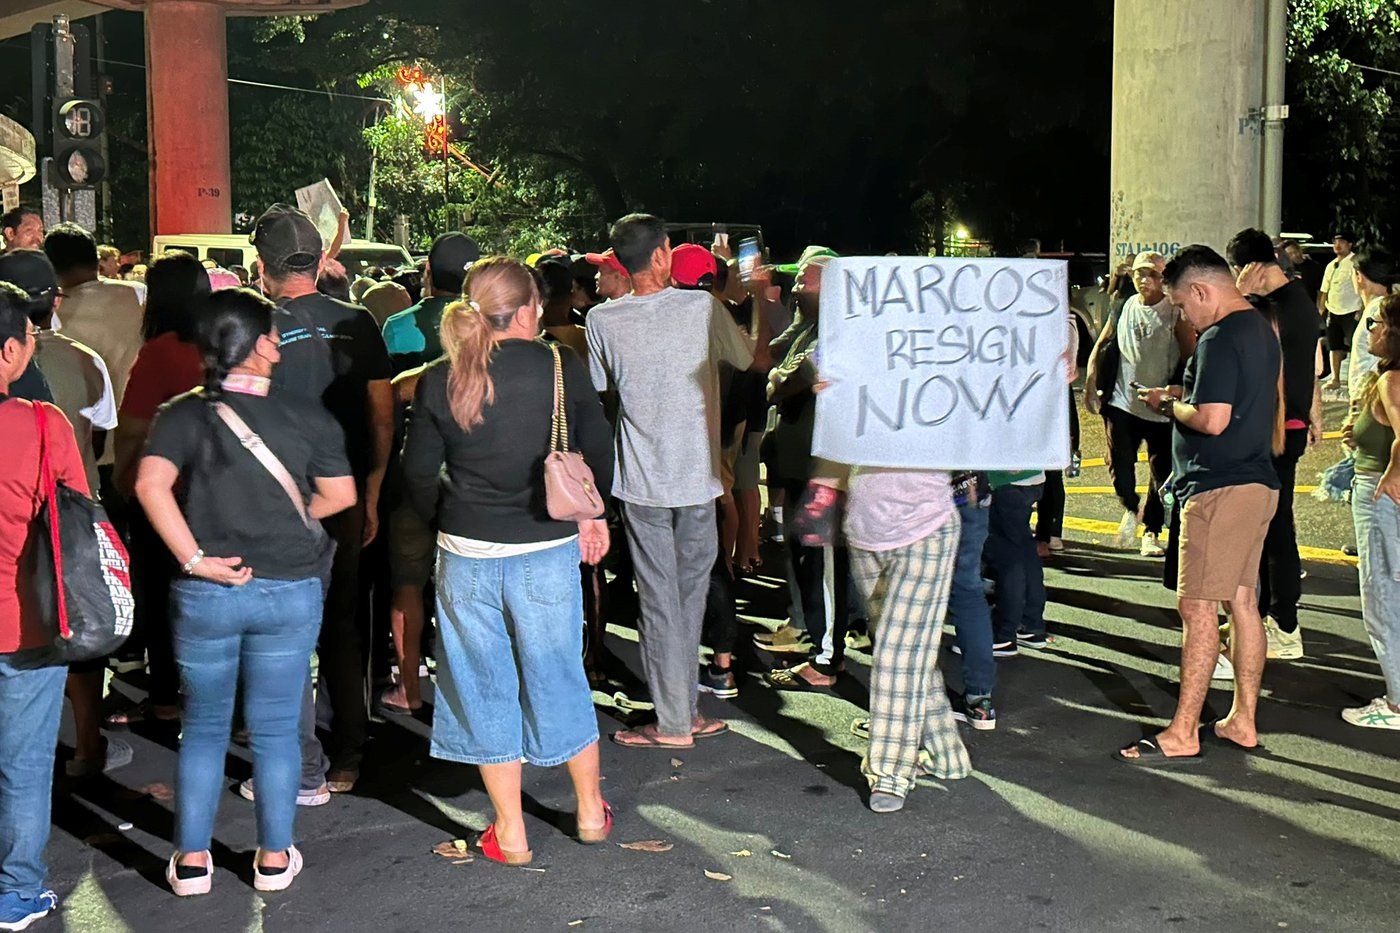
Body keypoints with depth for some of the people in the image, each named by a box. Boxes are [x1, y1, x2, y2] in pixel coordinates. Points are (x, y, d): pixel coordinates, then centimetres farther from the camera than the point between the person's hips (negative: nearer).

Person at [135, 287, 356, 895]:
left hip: (204, 594, 1)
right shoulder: (305, 415, -4)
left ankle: (191, 861, 22)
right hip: (290, 592, 0)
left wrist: (194, 557, -16)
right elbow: (341, 495, 1)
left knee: (203, 728, 16)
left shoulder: (183, 416, -6)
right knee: (275, 730, 12)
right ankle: (274, 858, 21)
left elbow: (151, 486, -21)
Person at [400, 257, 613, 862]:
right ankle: (590, 811, 31)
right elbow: (599, 451, 2)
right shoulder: (560, 366, -7)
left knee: (485, 686, 12)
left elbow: (418, 474, 2)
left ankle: (510, 834, 21)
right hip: (548, 549, 0)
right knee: (557, 677, 16)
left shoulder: (438, 382, -4)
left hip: (467, 555, 0)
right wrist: (591, 513, 18)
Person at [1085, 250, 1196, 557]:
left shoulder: (1175, 312, -2)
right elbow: (1100, 348, 13)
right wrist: (1091, 388, 3)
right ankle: (1130, 508, 23)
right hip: (1122, 402, 2)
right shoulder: (1123, 308, 8)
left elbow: (1191, 356, -5)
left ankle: (1151, 531, 21)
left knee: (1162, 472, 5)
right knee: (1119, 464, -7)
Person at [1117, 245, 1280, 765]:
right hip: (1258, 483, 10)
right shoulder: (1261, 328, 15)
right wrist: (1184, 395, 14)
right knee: (1242, 600, 14)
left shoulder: (1220, 339, -17)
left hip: (1220, 488, -10)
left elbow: (1212, 420, -25)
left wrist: (1171, 405, -7)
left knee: (1197, 606, -7)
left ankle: (1183, 735, -4)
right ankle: (1243, 721, 22)